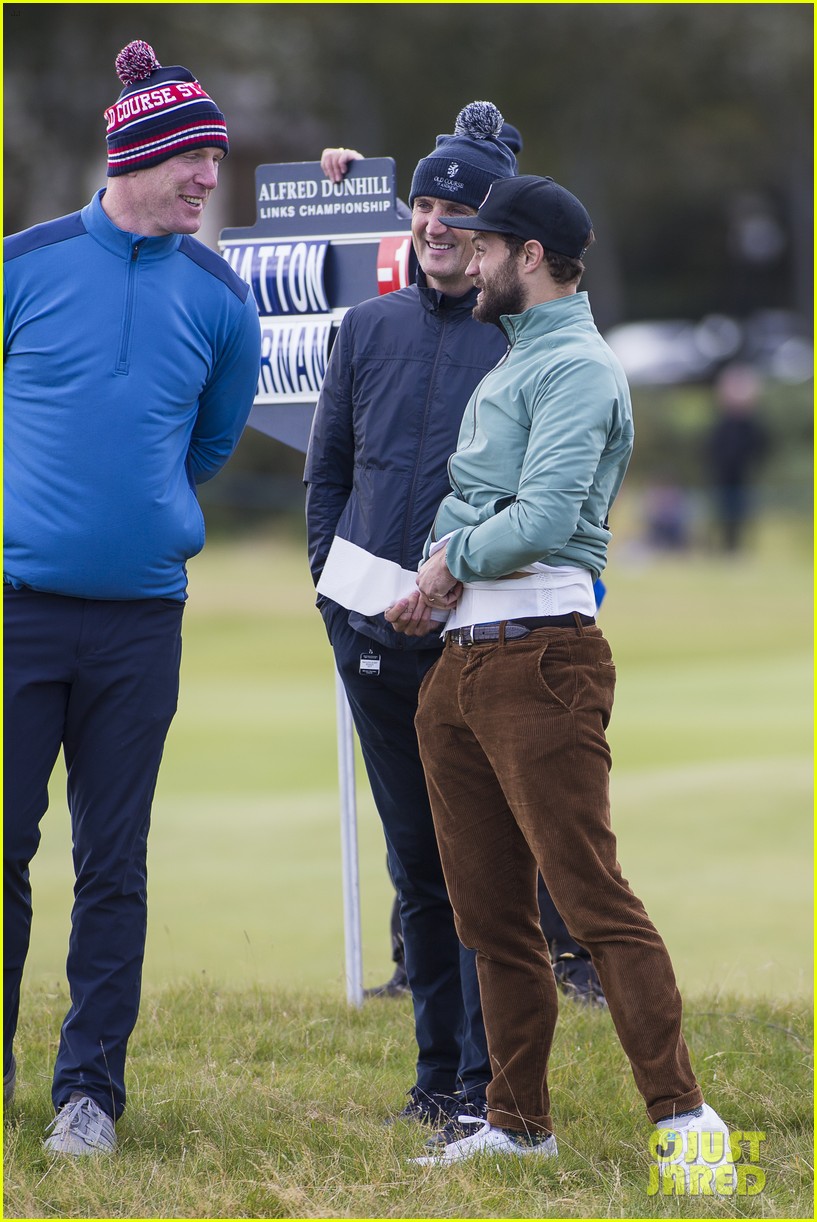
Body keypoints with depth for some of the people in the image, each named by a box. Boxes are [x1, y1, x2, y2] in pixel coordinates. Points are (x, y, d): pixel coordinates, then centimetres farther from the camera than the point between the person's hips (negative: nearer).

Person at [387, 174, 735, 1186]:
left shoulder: (578, 367, -8)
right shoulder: (509, 365, 22)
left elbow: (540, 519, -19)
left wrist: (452, 561, -4)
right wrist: (439, 570, 3)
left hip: (539, 656, -10)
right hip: (461, 663, 10)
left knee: (594, 900, -14)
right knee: (490, 915, 10)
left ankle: (683, 1118, -16)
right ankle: (519, 1121, 16)